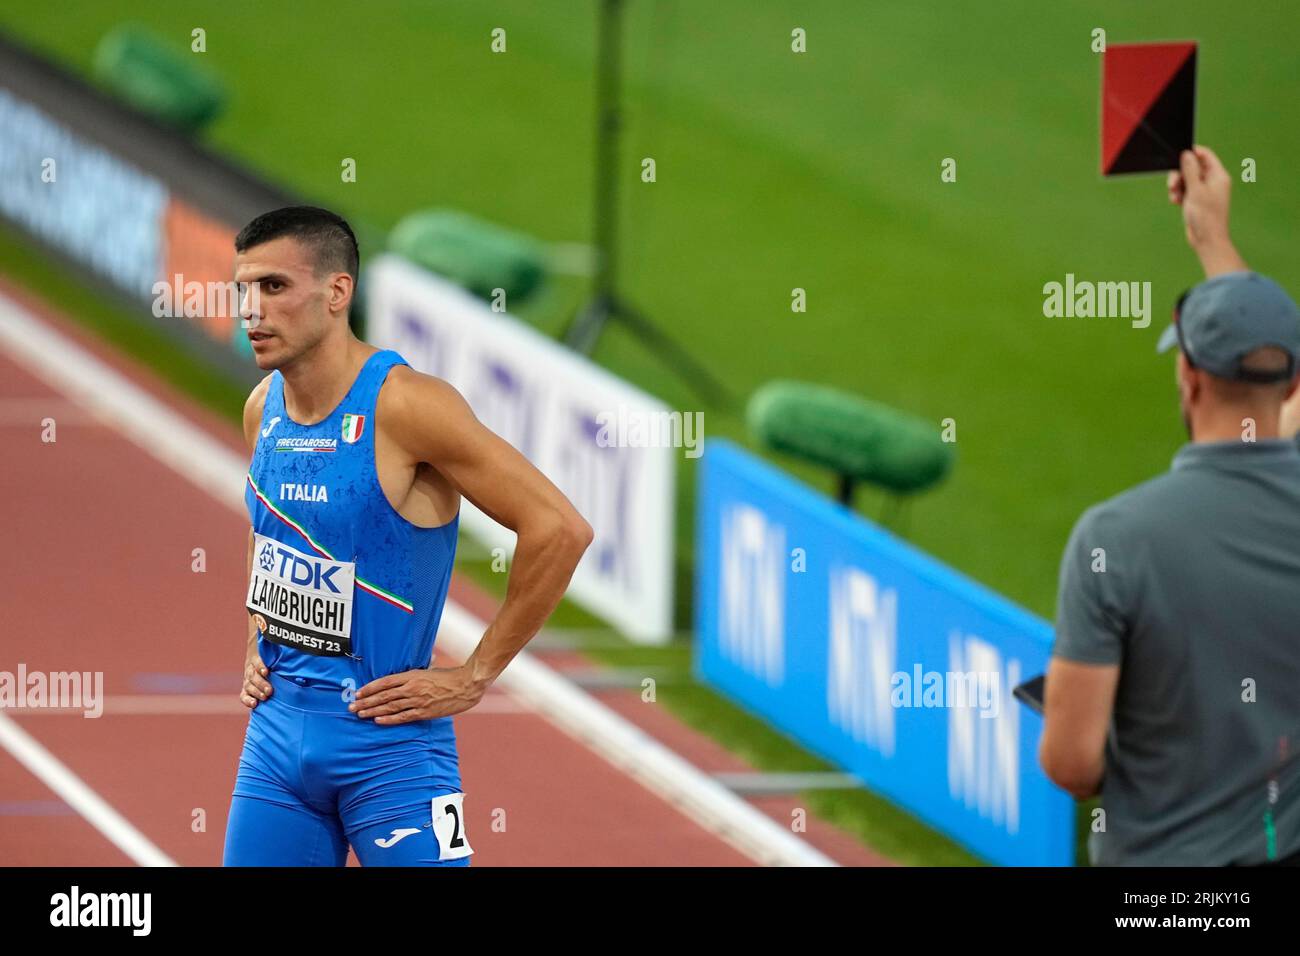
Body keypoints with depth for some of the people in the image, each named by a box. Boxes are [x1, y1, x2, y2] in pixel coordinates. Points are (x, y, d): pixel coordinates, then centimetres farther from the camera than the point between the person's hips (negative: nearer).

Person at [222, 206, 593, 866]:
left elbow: (560, 528, -19)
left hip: (386, 739, -7)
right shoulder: (263, 408, 6)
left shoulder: (404, 406, -17)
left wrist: (473, 679, -14)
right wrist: (257, 644, 15)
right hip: (276, 728, 7)